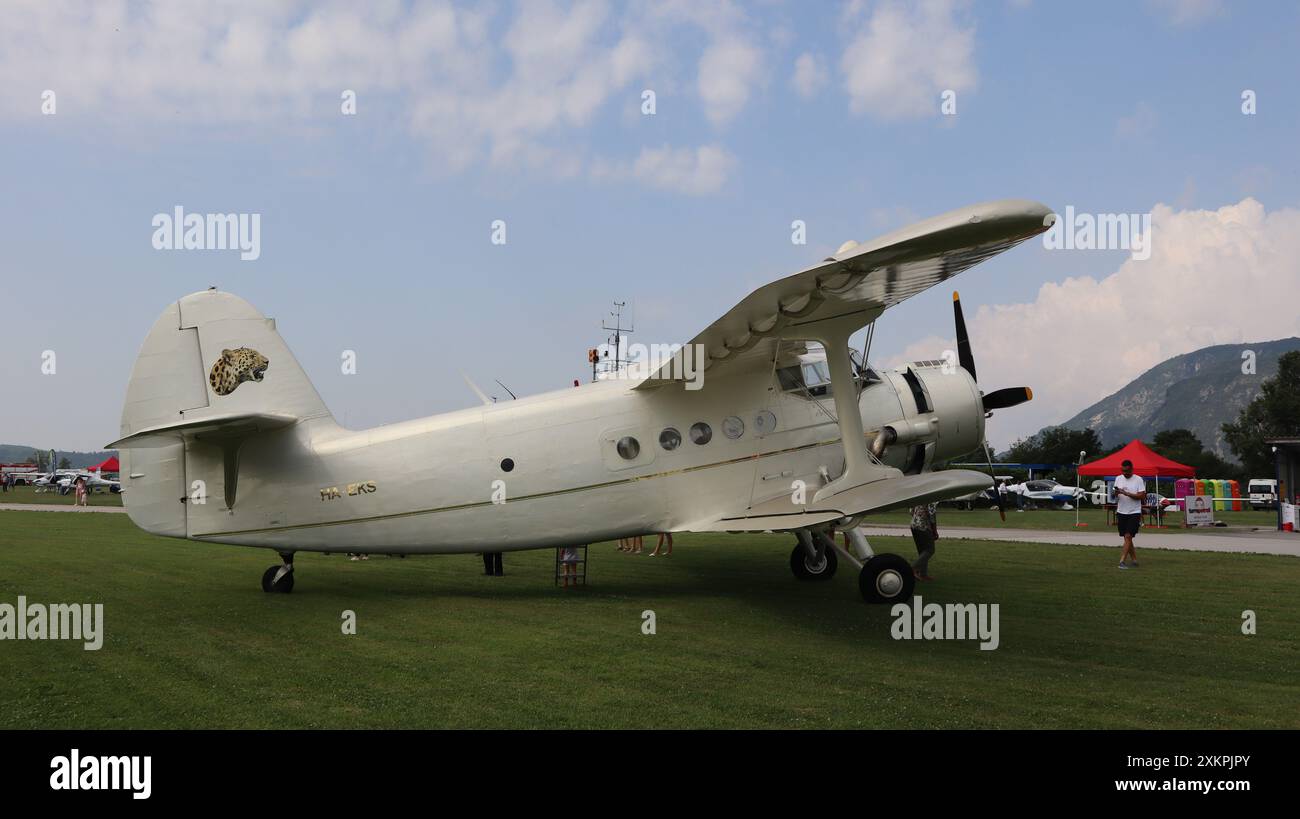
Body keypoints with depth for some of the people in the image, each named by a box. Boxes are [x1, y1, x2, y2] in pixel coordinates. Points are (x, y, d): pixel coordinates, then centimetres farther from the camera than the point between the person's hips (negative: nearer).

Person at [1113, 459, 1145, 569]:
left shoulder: (1138, 480, -6)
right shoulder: (1118, 479, 9)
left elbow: (1142, 496, -13)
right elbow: (1115, 494, 14)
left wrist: (1126, 493, -21)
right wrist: (1116, 493, -10)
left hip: (1134, 513, -5)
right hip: (1121, 512, 5)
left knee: (1128, 536, -12)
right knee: (1127, 538, 9)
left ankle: (1122, 561, -14)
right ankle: (1135, 560, 19)